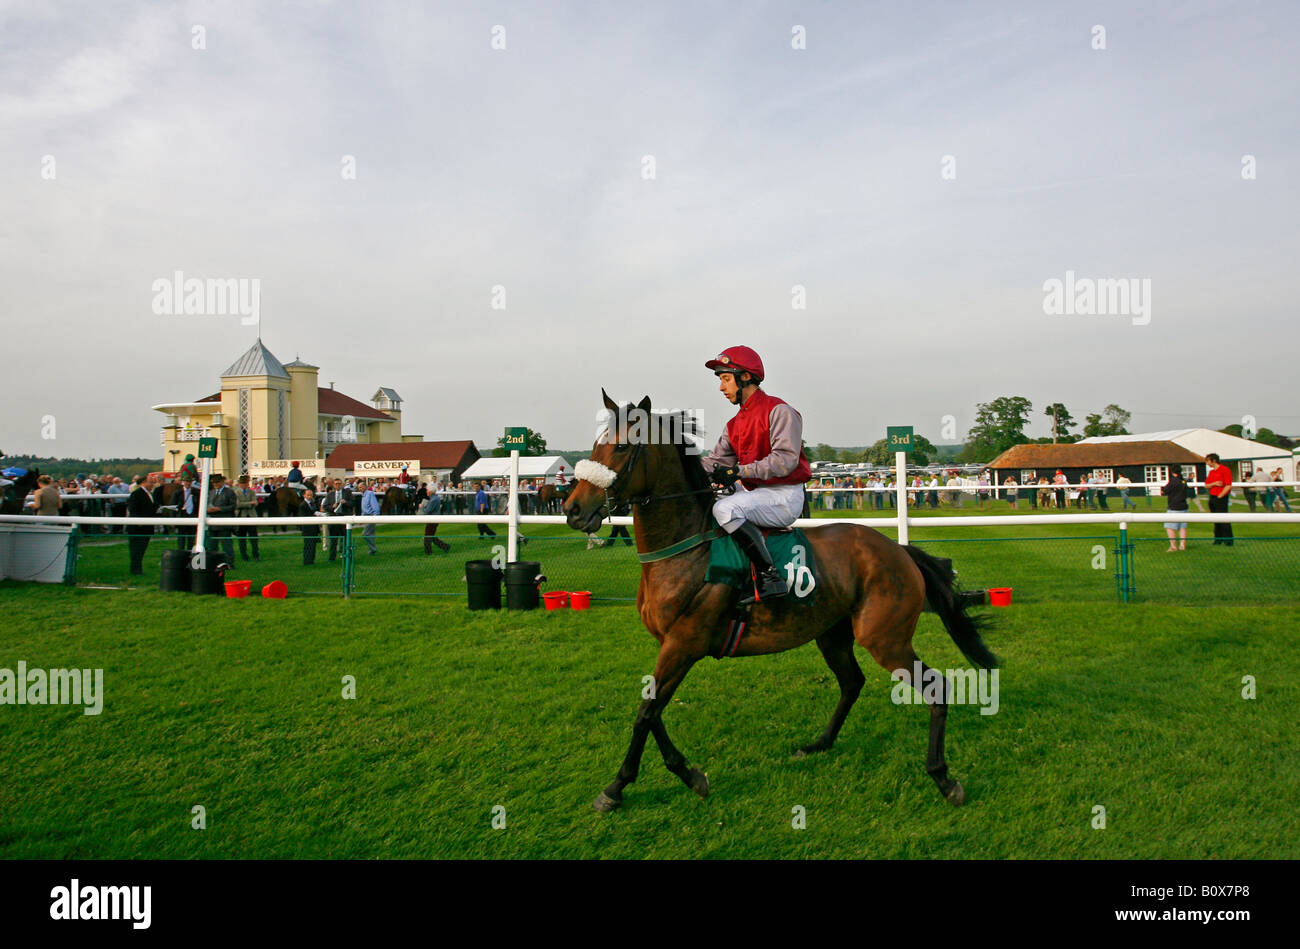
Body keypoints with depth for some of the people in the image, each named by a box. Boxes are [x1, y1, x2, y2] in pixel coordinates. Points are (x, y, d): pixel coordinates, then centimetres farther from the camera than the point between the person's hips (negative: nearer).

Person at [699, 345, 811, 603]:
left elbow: (785, 460, -20)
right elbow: (716, 461, 10)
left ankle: (770, 577, -30)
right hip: (753, 493, 9)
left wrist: (739, 471, -25)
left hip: (785, 496, -9)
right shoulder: (735, 424, 17)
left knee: (725, 509, -30)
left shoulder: (779, 411, -8)